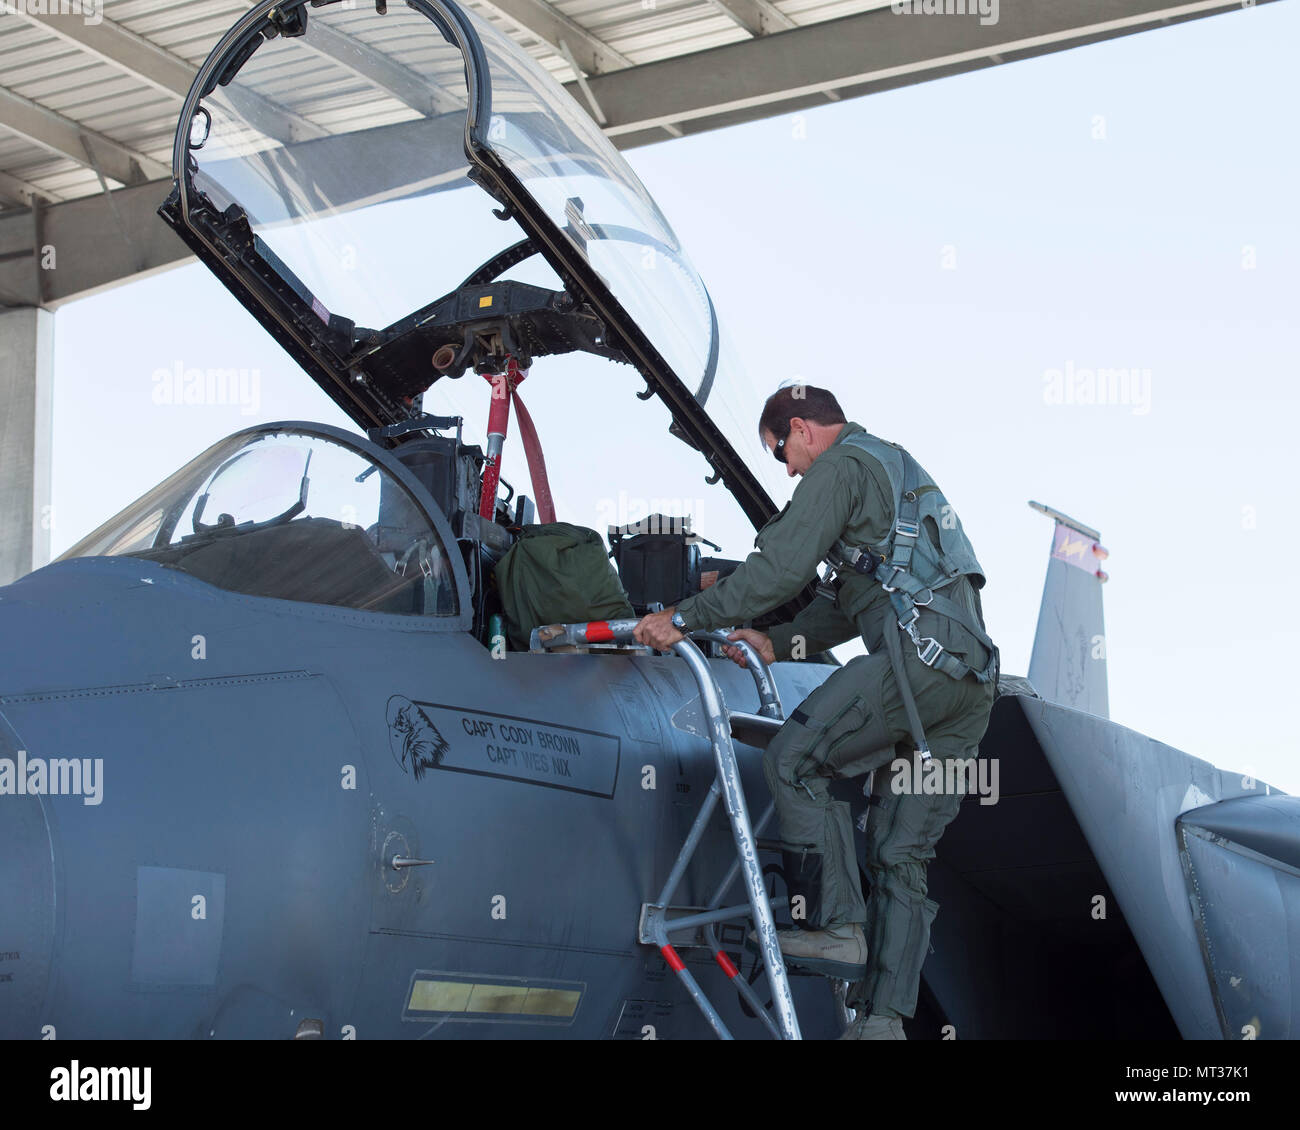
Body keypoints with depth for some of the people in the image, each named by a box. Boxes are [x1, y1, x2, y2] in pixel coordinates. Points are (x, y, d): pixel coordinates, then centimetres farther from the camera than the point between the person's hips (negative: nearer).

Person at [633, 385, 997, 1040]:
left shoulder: (841, 466, 2)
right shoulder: (897, 470, 33)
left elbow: (780, 569, -8)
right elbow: (849, 602, 32)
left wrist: (685, 618, -2)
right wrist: (778, 644, 27)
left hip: (918, 656, -10)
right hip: (973, 678, 10)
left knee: (792, 760, -5)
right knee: (900, 856, 6)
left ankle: (836, 929, -11)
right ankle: (881, 1019, 2)